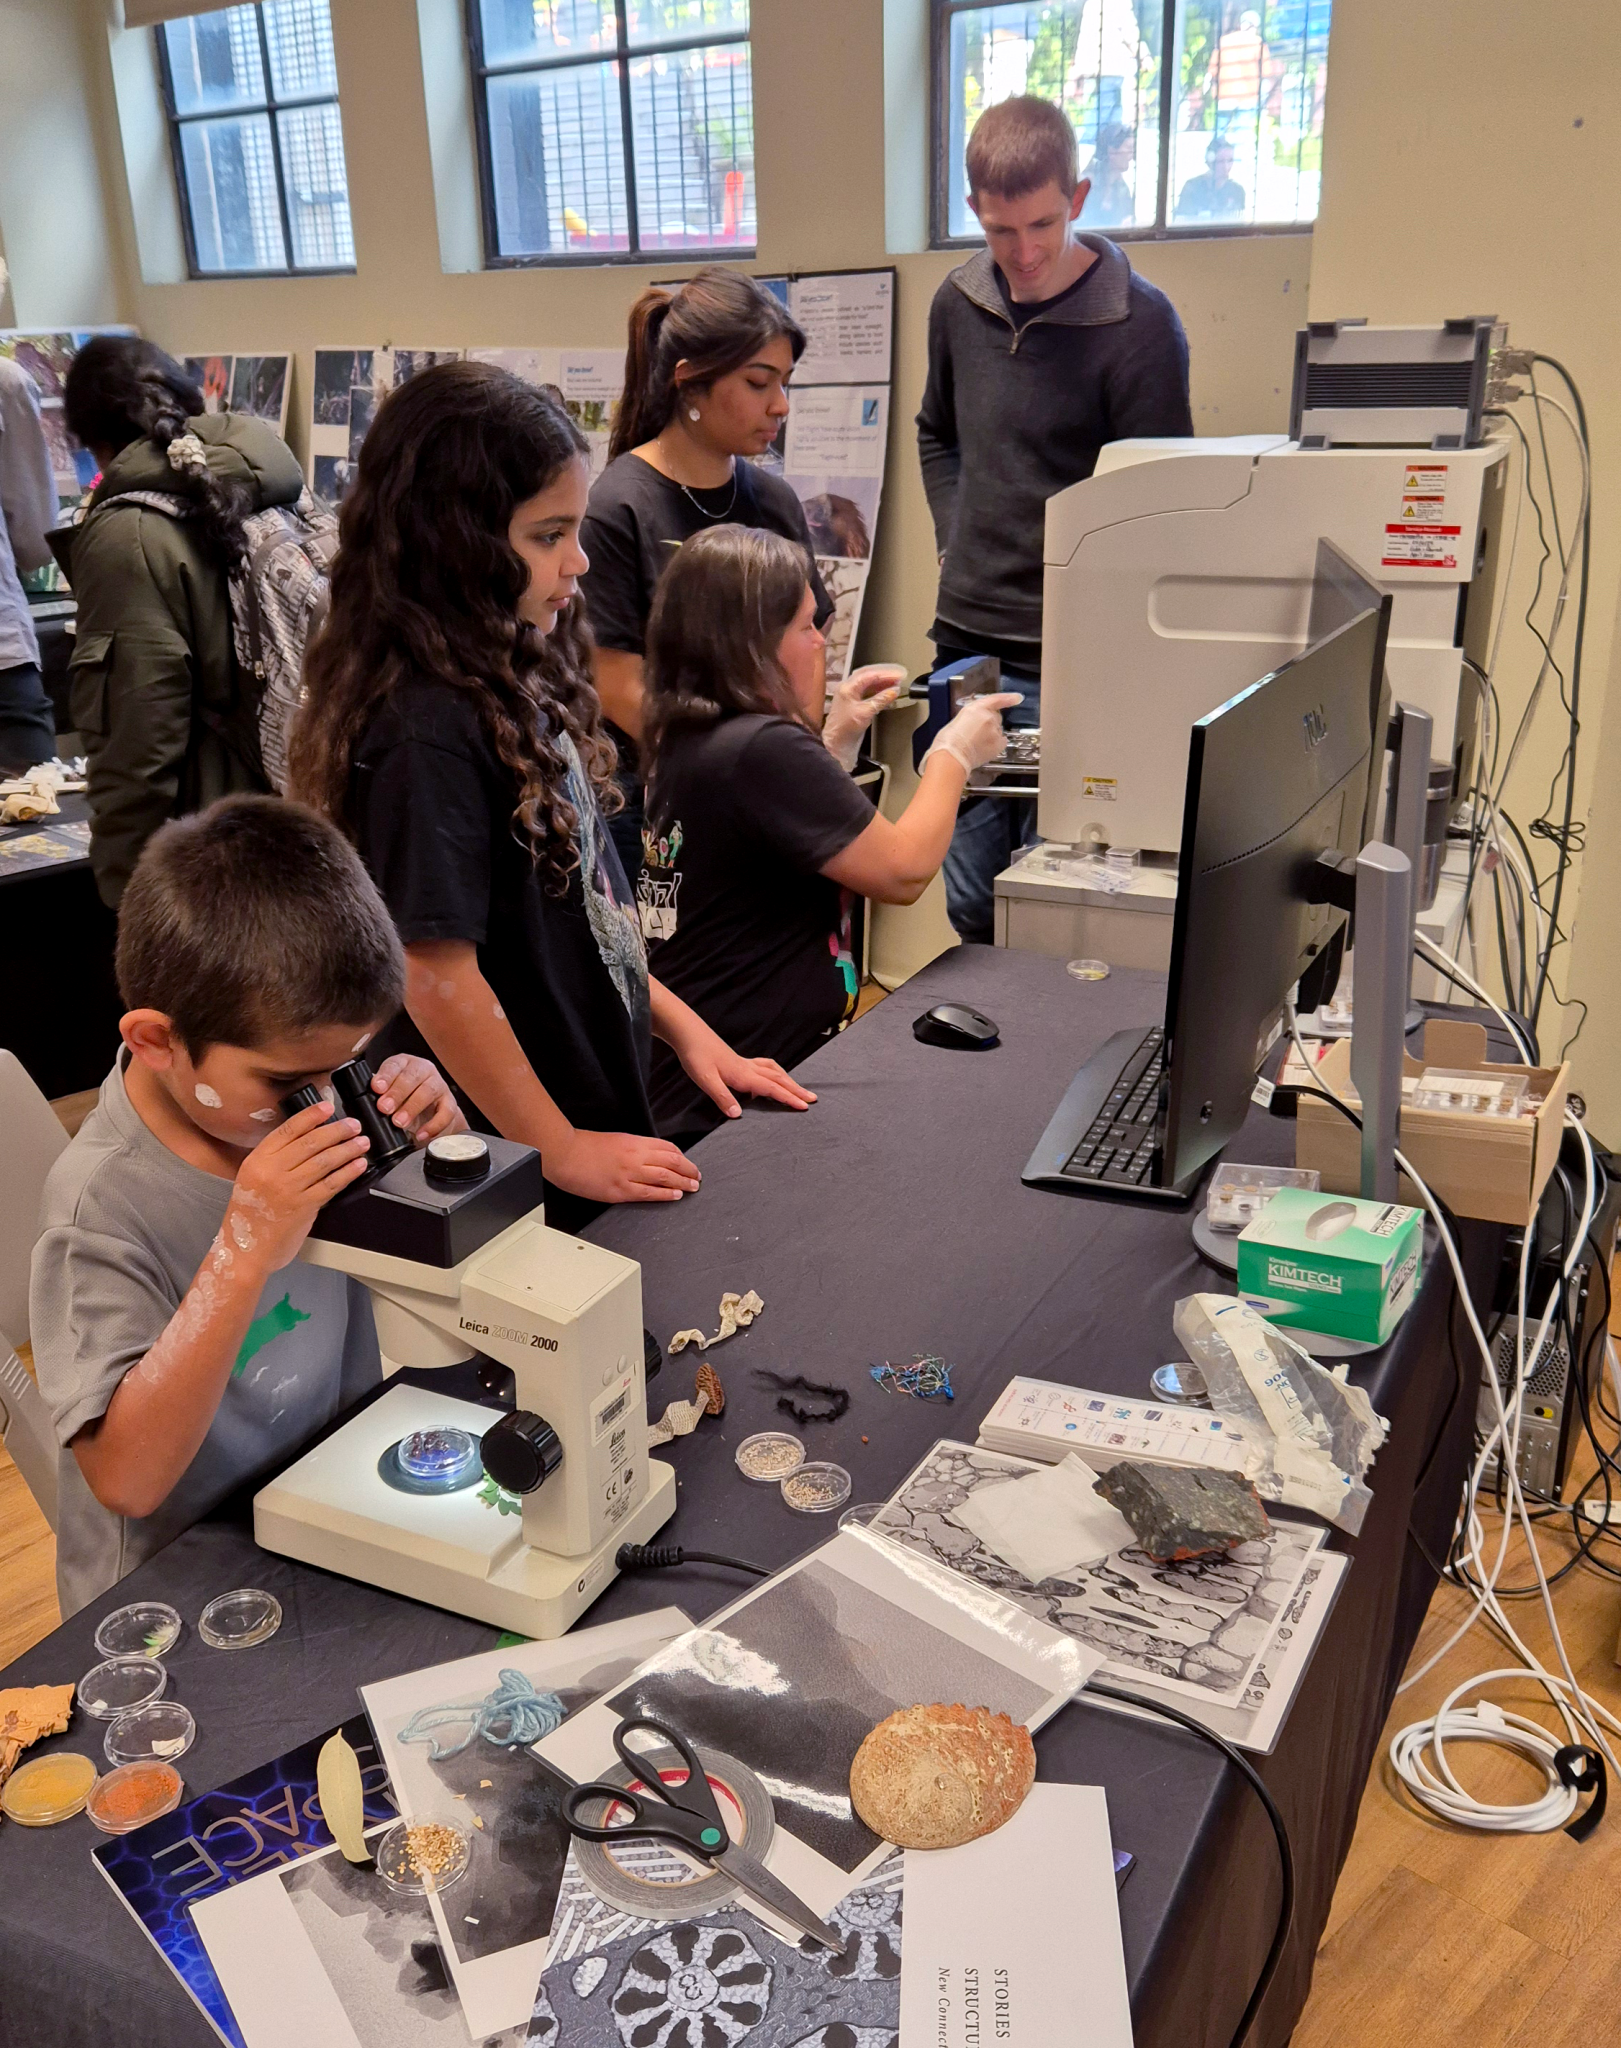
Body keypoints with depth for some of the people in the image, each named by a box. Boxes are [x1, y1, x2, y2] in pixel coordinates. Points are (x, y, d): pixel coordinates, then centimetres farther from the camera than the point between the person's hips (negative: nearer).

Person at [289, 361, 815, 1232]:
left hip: (604, 1110, 8)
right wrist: (561, 1152, -15)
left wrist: (681, 1026, 10)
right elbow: (438, 980, -23)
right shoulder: (427, 734, -23)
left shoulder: (516, 686, 4)